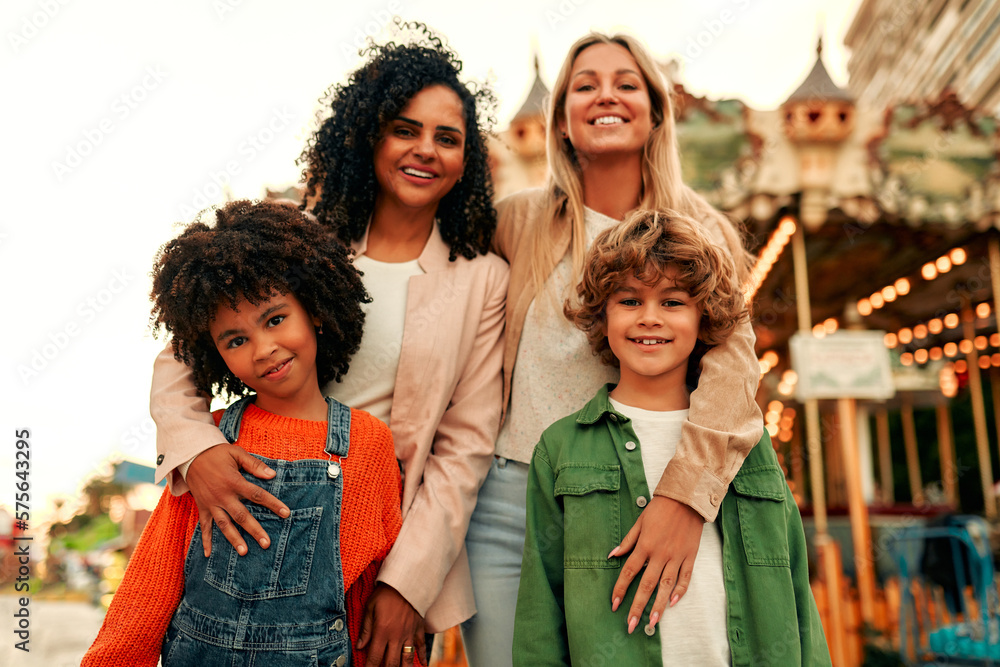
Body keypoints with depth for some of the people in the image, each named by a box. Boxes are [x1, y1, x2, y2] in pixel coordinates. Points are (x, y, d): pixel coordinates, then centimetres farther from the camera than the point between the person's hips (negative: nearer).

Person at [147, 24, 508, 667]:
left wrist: (408, 581, -13)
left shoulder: (483, 281, -3)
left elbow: (466, 446, -5)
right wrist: (195, 445, -21)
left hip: (399, 547, -1)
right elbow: (182, 357, 0)